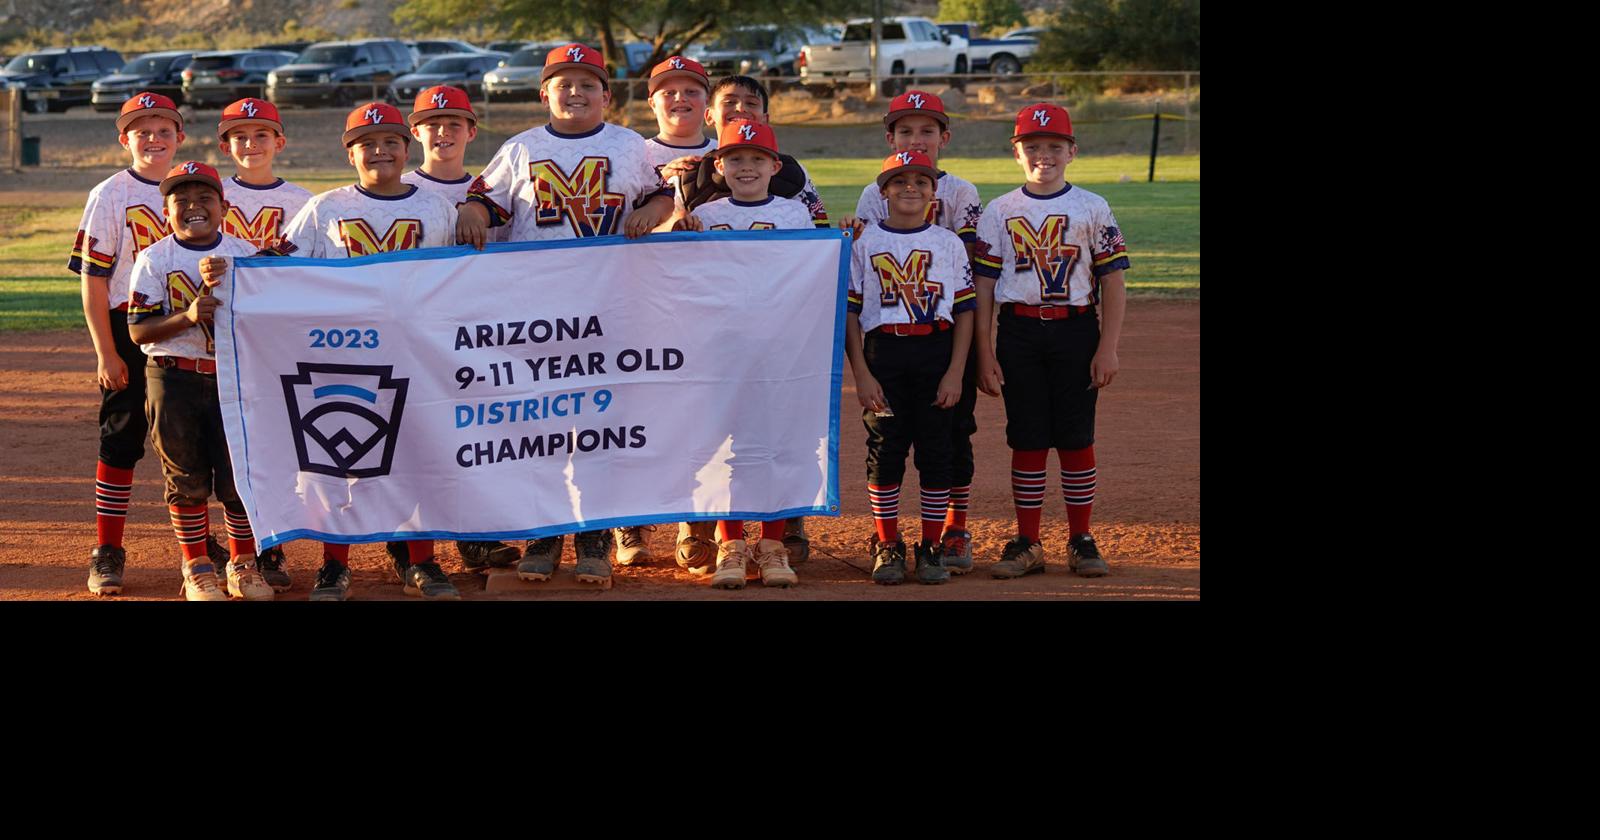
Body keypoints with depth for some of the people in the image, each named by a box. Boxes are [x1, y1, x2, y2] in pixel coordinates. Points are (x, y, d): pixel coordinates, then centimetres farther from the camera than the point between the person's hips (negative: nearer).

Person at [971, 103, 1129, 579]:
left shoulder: (1092, 209, 2)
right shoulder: (1000, 212, 5)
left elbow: (1112, 281, 1)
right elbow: (983, 285, 4)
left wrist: (1108, 348, -6)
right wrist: (985, 354, -2)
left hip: (1076, 330, -1)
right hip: (1019, 330, 1)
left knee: (1076, 439, 2)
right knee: (1027, 440, 3)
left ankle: (1081, 540, 12)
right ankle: (1027, 544, 10)